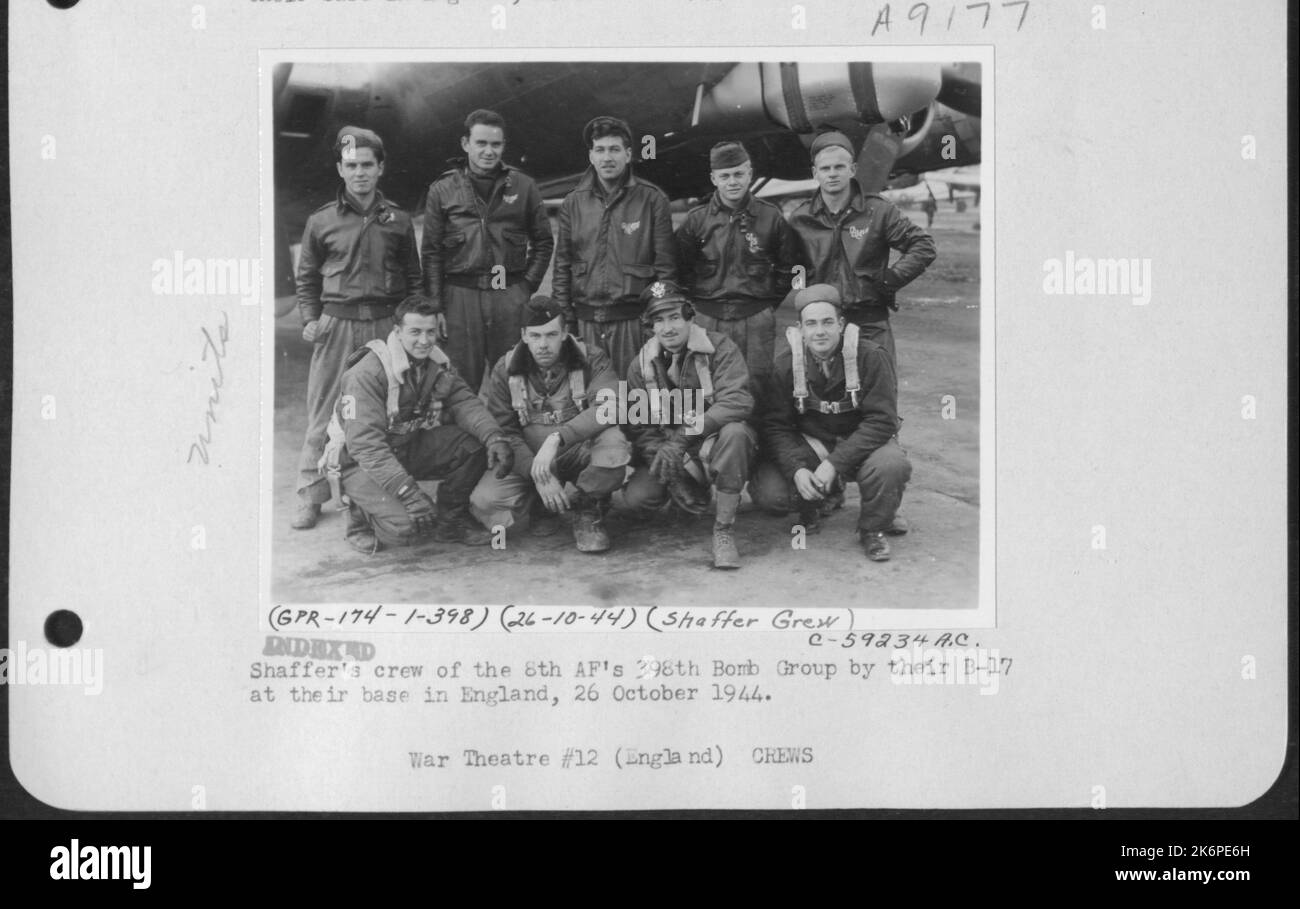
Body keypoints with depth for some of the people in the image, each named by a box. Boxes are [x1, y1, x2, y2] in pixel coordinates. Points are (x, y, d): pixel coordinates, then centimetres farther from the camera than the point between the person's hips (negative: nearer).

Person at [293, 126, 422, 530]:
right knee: (323, 411, -1)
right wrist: (310, 318, 1)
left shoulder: (398, 220, 9)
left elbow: (413, 277, 14)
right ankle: (310, 493, 6)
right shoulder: (321, 221, 7)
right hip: (336, 325, -1)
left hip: (387, 325, 1)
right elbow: (307, 277, 13)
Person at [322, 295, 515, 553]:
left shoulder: (438, 364, -2)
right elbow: (364, 442, -31)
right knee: (407, 526, -30)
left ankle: (451, 520, 4)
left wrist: (494, 436, -32)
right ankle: (361, 516, 4)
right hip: (360, 462, -7)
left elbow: (464, 402, -10)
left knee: (475, 442, -16)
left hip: (409, 449, 7)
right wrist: (408, 491, -40)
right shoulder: (367, 373, -25)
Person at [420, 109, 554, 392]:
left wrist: (528, 285, 3)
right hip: (460, 296, 0)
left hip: (510, 296, 1)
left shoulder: (523, 186, 8)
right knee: (463, 381, 2)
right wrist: (435, 305, -2)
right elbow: (431, 252, 5)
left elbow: (543, 241, 14)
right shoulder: (442, 190, 6)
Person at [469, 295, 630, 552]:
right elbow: (503, 432, -6)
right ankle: (545, 504, 10)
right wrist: (537, 474, -22)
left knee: (613, 443, -36)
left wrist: (556, 439, -37)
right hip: (527, 458, 2)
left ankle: (589, 510, -5)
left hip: (581, 452, -2)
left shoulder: (592, 359, -9)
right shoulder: (505, 370, -3)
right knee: (484, 503, -23)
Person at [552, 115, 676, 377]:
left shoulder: (652, 200, 0)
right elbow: (562, 266, 10)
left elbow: (665, 267, -2)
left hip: (634, 321, -3)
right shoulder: (574, 203, 9)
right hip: (586, 323, 3)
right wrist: (564, 320, 3)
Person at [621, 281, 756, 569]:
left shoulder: (719, 348, -11)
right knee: (636, 496, -20)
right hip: (675, 457, 4)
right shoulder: (641, 365, 1)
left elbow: (738, 401, -26)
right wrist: (663, 458, -22)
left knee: (735, 432, -37)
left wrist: (682, 437, -34)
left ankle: (725, 529, -25)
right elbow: (640, 428, 0)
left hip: (715, 447, -4)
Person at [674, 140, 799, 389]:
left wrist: (770, 301, 7)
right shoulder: (696, 219, 4)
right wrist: (697, 300, 6)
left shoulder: (771, 217, 4)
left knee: (755, 386, 1)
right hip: (708, 320, 1)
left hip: (757, 321, 0)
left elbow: (788, 267, 13)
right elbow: (680, 267, 12)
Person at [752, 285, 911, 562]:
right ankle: (813, 503, 16)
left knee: (892, 466, -35)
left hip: (861, 441, -2)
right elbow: (774, 424, -6)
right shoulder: (786, 363, -10)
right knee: (766, 492, -22)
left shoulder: (869, 356, -17)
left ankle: (872, 529, -3)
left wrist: (835, 463, -28)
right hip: (809, 443, 2)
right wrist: (796, 469, -24)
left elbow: (881, 421, -19)